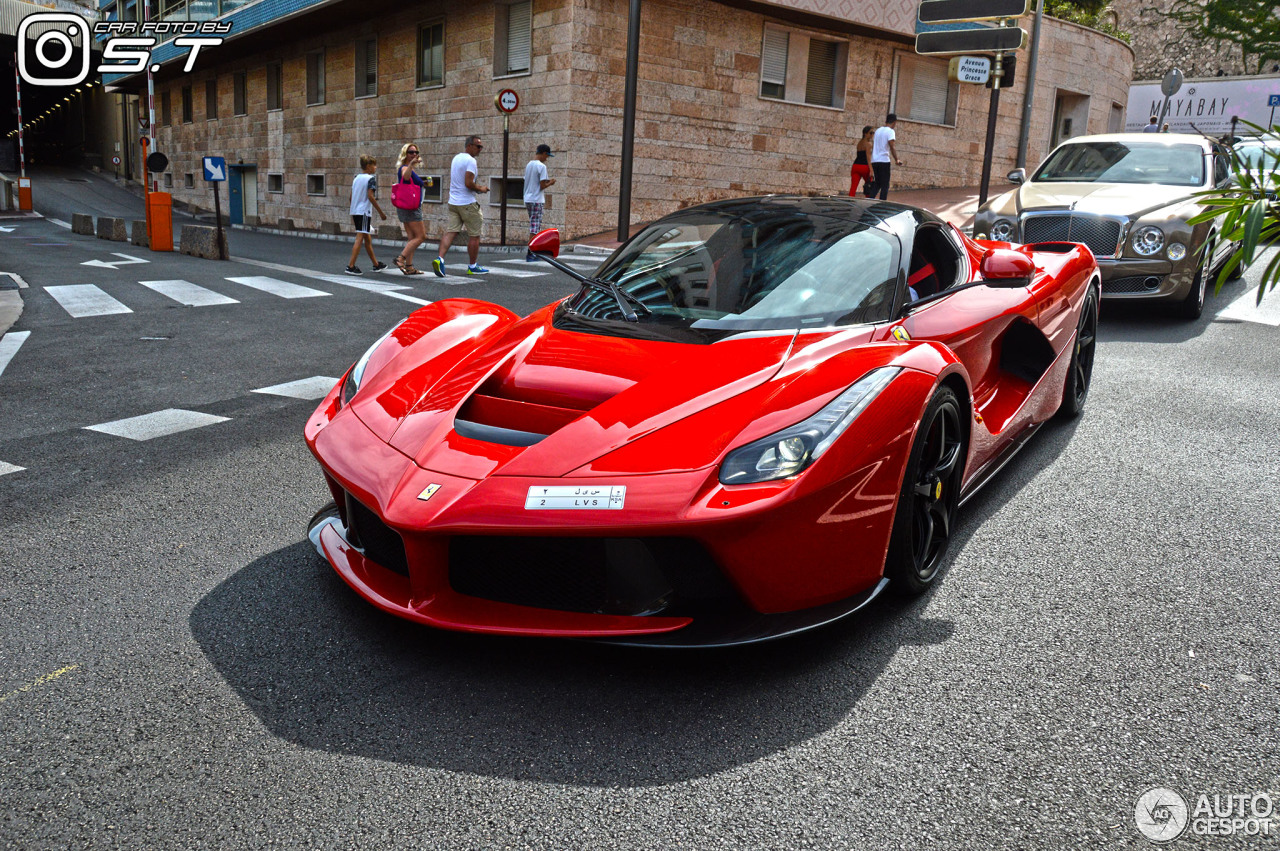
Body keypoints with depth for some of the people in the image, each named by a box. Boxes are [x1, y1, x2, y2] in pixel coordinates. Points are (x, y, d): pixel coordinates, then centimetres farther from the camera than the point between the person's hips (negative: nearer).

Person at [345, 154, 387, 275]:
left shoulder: (356, 178, 14)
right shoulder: (371, 179, -9)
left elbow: (351, 197, 15)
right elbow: (370, 196, -17)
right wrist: (381, 212, -14)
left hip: (355, 211, 9)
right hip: (364, 212, -9)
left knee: (367, 238, 17)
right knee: (360, 238, -8)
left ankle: (376, 264, 28)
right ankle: (351, 266, -12)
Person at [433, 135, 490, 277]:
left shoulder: (456, 158, 15)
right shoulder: (470, 160, -14)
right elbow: (468, 183, -22)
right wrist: (480, 189, -6)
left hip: (453, 202, 8)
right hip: (467, 203, -8)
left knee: (450, 232, 1)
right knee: (474, 235, 4)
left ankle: (439, 259, -17)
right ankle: (473, 266, 12)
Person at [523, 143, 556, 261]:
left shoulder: (528, 165, 14)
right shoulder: (541, 166, -12)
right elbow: (542, 186, -15)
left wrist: (546, 181, 18)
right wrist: (550, 183, 3)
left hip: (528, 200, 8)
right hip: (537, 201, -8)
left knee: (534, 227, 15)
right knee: (535, 229, -5)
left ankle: (532, 253, 16)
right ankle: (529, 254, -5)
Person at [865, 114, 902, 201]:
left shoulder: (878, 131, 16)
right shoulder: (890, 131, -6)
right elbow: (892, 147, -16)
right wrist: (896, 160, -13)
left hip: (874, 161, 6)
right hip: (884, 161, -6)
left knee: (876, 185, 11)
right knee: (885, 186, 0)